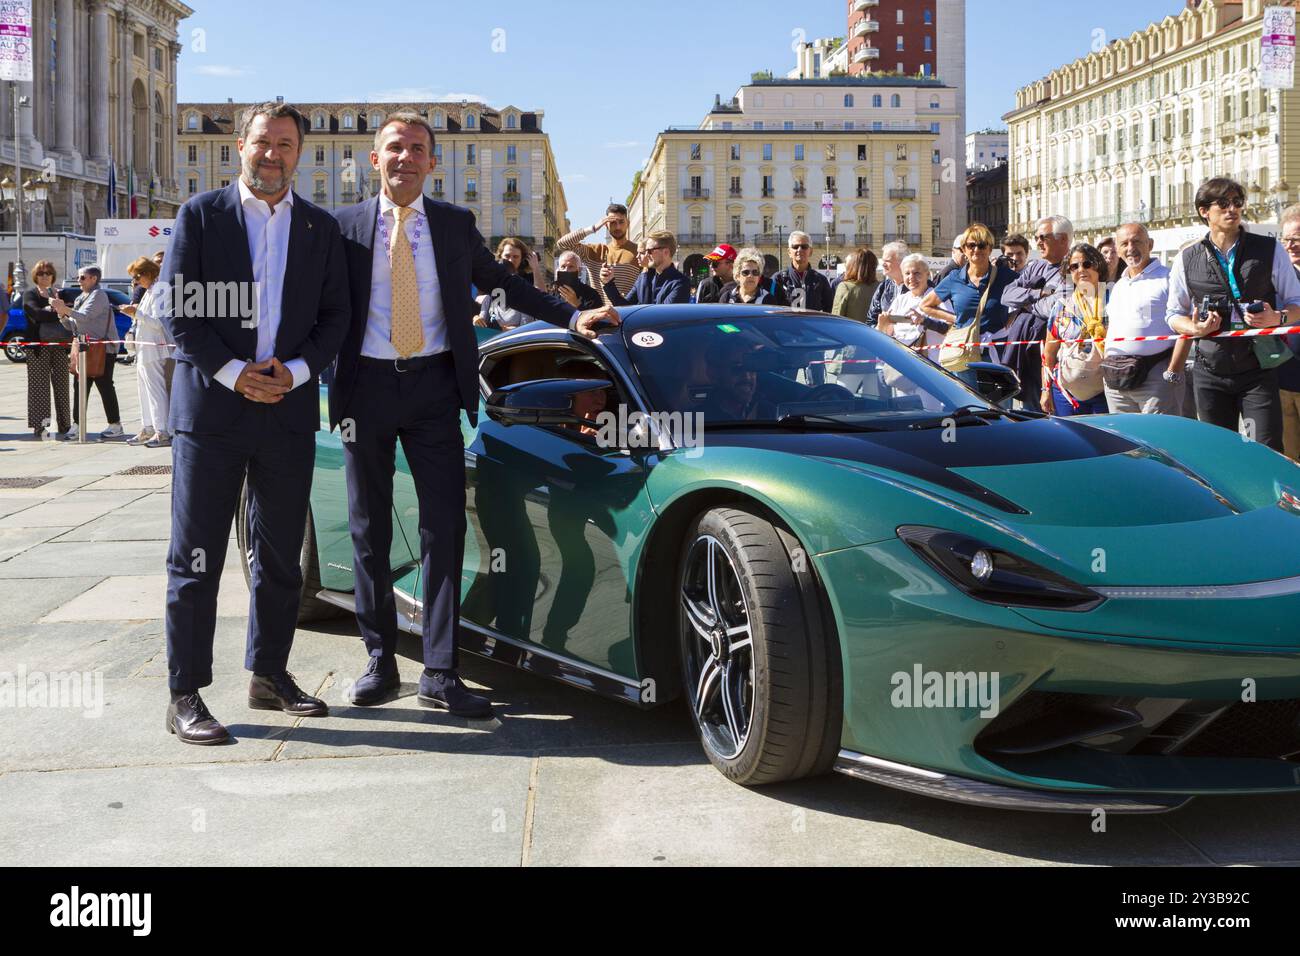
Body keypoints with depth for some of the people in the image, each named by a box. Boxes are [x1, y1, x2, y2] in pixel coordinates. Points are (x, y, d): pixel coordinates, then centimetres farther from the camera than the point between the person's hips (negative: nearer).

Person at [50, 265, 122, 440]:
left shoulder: (98, 295, -7)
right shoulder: (79, 299, 19)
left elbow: (85, 317, -19)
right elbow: (72, 326, 18)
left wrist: (64, 308, -18)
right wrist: (62, 313, 1)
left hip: (103, 348, -8)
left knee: (105, 386, -5)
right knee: (79, 386, 4)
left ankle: (115, 424, 2)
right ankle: (77, 424, 6)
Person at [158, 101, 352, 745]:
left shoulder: (320, 229, 10)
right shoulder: (201, 215, 2)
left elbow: (334, 317, 8)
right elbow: (176, 310, -4)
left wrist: (294, 371, -8)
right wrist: (232, 373, -13)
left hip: (289, 411, 3)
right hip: (209, 408, -3)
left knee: (281, 558, 11)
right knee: (195, 559, -1)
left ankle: (269, 675, 25)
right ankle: (185, 696, 5)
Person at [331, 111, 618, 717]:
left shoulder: (456, 225, 8)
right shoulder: (346, 226, 5)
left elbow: (507, 285, 14)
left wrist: (574, 317, 4)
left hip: (433, 388, 0)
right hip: (366, 387, 0)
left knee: (444, 528, -4)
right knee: (369, 530, 6)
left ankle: (440, 673, 0)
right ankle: (380, 662, 18)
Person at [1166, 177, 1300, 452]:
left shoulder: (1270, 251, 3)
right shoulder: (1187, 260, 6)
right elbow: (1175, 315, 13)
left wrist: (1277, 318, -16)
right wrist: (1195, 328, -8)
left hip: (1258, 371, -1)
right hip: (1210, 374, 2)